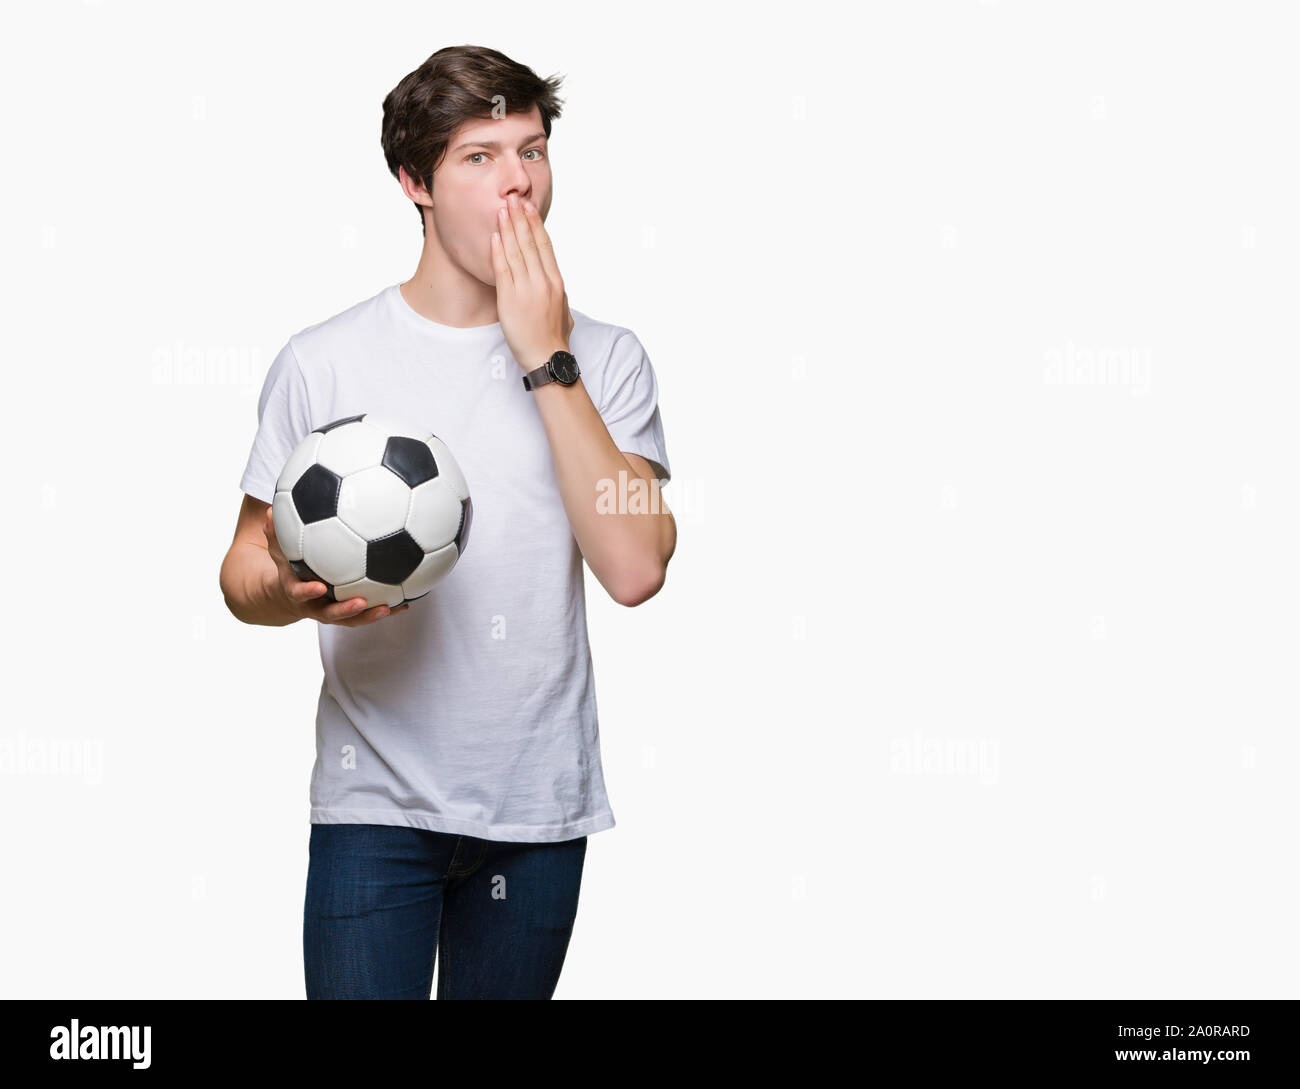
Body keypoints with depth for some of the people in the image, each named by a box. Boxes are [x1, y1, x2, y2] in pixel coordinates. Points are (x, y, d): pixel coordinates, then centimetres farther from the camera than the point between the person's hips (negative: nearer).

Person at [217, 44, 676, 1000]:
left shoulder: (603, 359, 0)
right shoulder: (323, 363, -2)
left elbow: (636, 569, -14)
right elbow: (246, 563, 4)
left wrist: (547, 360, -14)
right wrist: (295, 592, -20)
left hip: (541, 810, 2)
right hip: (375, 803, -1)